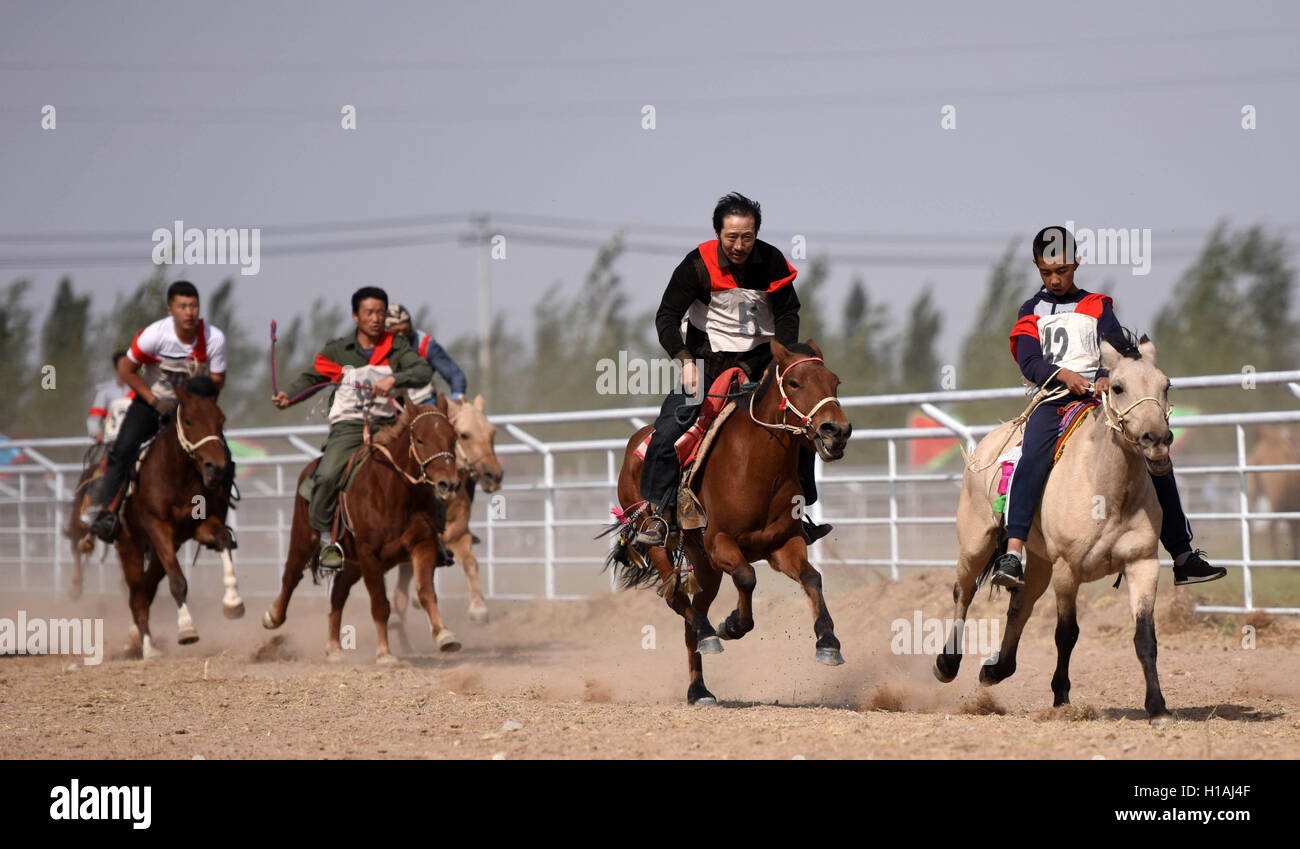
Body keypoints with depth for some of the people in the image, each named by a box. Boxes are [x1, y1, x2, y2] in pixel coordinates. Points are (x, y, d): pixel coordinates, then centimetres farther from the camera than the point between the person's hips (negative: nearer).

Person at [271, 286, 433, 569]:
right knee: (327, 476, -26)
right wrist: (288, 396, -4)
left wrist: (394, 379, -24)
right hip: (348, 425, -2)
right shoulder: (337, 350, 7)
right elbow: (311, 377, 15)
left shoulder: (397, 347, 7)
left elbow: (424, 371, -6)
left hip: (386, 423, 2)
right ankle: (327, 539, -8)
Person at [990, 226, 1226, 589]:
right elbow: (1029, 362, 4)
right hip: (1052, 398, -2)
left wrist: (1109, 376, -21)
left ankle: (1184, 558, 1)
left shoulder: (1096, 307, 18)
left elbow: (1118, 347, 2)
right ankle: (1012, 553, -45)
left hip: (1098, 394, 2)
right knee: (1034, 457, -33)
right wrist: (1062, 374, -18)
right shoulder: (1031, 311, 17)